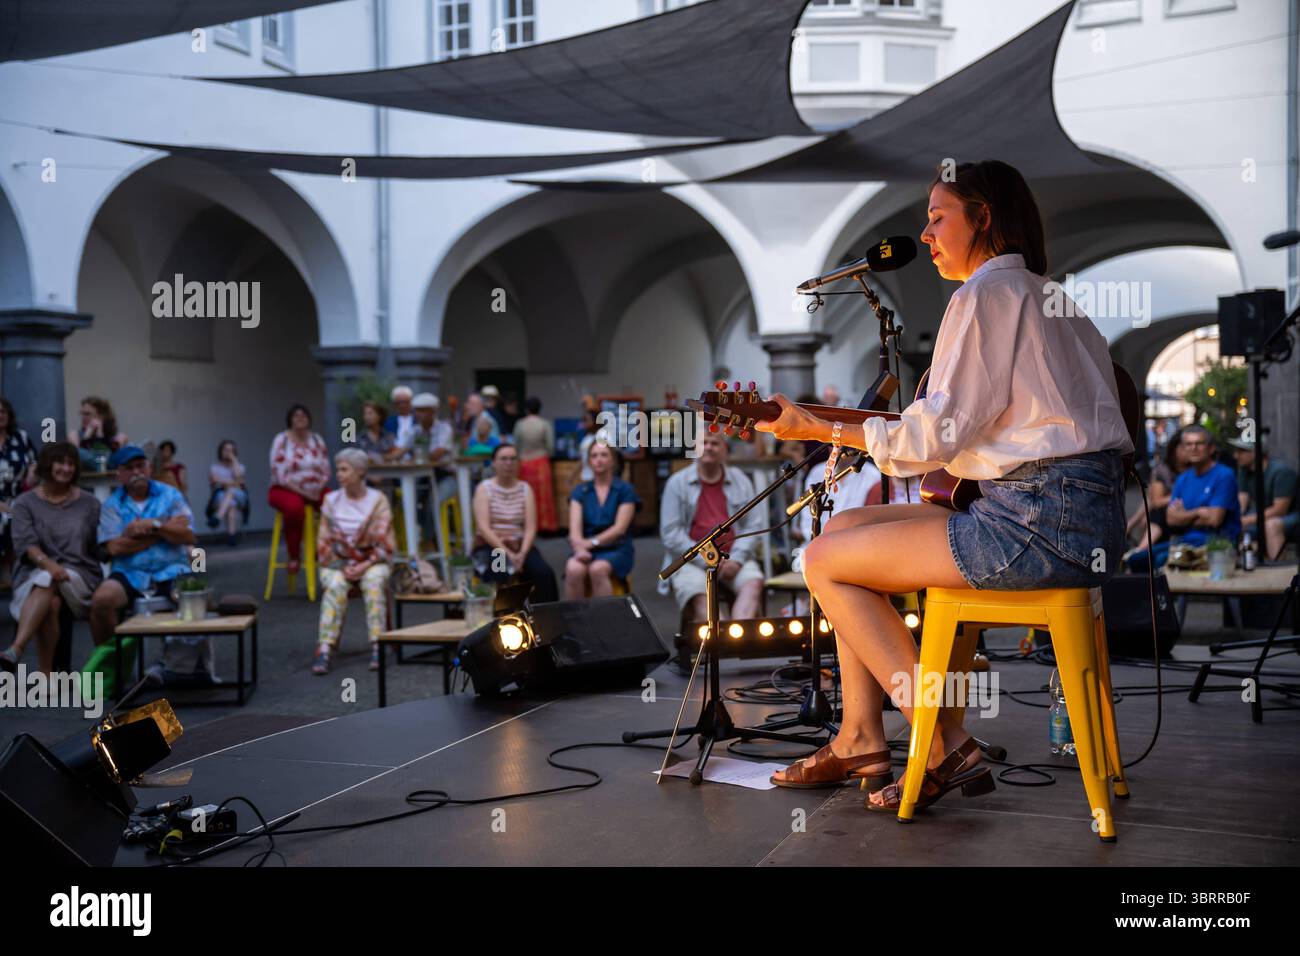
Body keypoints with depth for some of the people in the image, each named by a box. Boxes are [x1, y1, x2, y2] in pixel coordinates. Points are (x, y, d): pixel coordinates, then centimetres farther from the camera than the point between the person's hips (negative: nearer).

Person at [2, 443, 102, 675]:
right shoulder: (25, 503, 10)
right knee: (51, 603, -37)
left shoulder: (89, 503, 15)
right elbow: (25, 543, -5)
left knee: (46, 583, -37)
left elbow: (98, 546, 12)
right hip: (34, 574, 0)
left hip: (80, 576, 0)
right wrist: (48, 564, -25)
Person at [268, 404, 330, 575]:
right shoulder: (281, 440, -5)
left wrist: (318, 490, -12)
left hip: (315, 491, 4)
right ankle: (294, 557, -24)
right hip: (286, 490, -4)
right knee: (295, 507, -40)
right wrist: (302, 492, -20)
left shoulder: (317, 440, 9)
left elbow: (326, 472, 7)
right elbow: (280, 475, -13)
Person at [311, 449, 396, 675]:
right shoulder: (331, 501, 5)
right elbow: (324, 542, 5)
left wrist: (365, 566, -15)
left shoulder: (378, 500, 0)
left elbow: (385, 544, -2)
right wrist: (342, 567, -9)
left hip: (372, 561, -1)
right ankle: (325, 650, -40)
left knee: (374, 583, -34)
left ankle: (377, 647, -36)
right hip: (338, 562, 1)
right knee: (335, 586, -31)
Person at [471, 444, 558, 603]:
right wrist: (507, 553, -19)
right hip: (490, 547, -3)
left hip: (520, 546, 3)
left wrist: (522, 553, -17)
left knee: (545, 573, -26)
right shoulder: (484, 488, 3)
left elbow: (531, 527, 1)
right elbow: (483, 527, -8)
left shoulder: (525, 489, 11)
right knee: (502, 575, -35)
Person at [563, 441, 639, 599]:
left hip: (617, 549, -2)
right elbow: (575, 528, -2)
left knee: (597, 569, -36)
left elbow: (620, 528, -6)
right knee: (573, 569, -33)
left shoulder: (625, 490, 4)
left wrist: (592, 542, -18)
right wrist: (580, 548, -23)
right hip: (588, 550, 2)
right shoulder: (580, 492, 11)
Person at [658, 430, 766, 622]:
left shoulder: (741, 481, 14)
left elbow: (753, 526, 7)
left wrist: (736, 559, -10)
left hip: (732, 559, 2)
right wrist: (706, 561, -11)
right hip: (691, 561, -2)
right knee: (700, 597, -32)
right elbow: (670, 534, -1)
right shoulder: (677, 483, 6)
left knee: (753, 583, -30)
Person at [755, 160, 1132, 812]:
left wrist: (818, 429, -6)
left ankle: (946, 751, -2)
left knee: (823, 562, -3)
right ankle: (860, 742, 13)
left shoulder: (986, 291, -8)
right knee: (844, 529, 14)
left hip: (1044, 522, -10)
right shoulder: (1045, 296, 23)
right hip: (1080, 513, 10)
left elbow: (939, 432, -13)